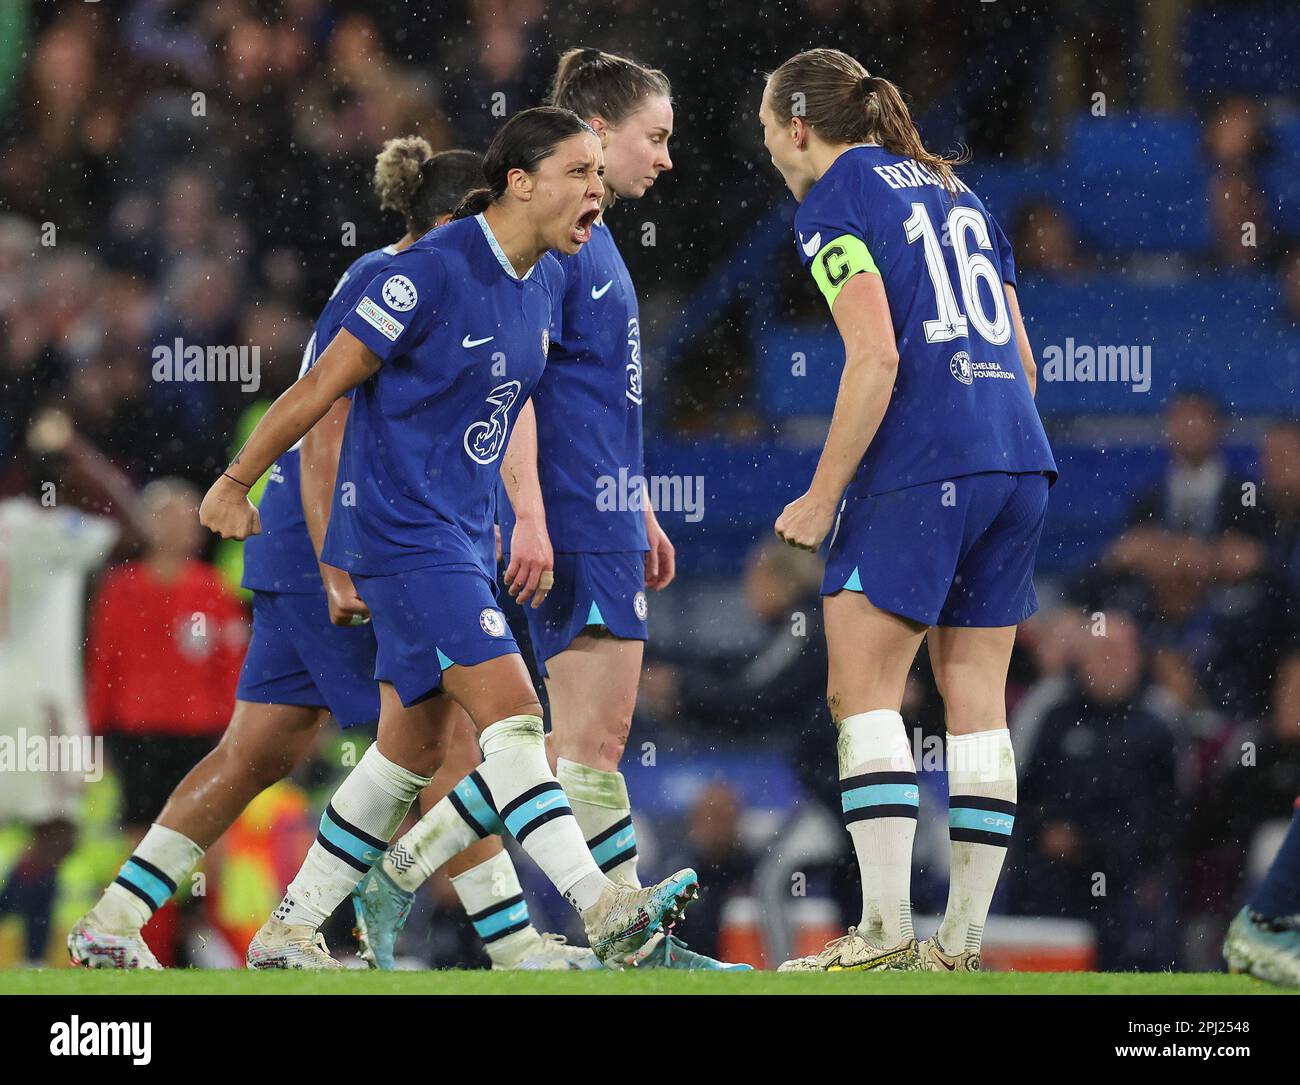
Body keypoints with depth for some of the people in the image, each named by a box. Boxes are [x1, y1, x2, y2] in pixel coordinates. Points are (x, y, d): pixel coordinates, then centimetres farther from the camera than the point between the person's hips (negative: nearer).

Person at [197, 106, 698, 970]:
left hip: (463, 534, 9)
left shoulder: (546, 281, 7)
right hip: (401, 531, -9)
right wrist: (236, 483, -2)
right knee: (510, 712, -18)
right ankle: (599, 908, -26)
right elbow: (323, 386, -10)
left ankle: (290, 932, 19)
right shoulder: (433, 271, -18)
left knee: (417, 747, 11)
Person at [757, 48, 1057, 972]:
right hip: (1019, 458, 8)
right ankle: (961, 942, 5)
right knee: (978, 704, 6)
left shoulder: (834, 203, -2)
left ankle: (885, 929, -14)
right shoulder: (953, 192, 22)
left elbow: (877, 356, -14)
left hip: (919, 470, -8)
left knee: (862, 693, -4)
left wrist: (822, 497, -9)